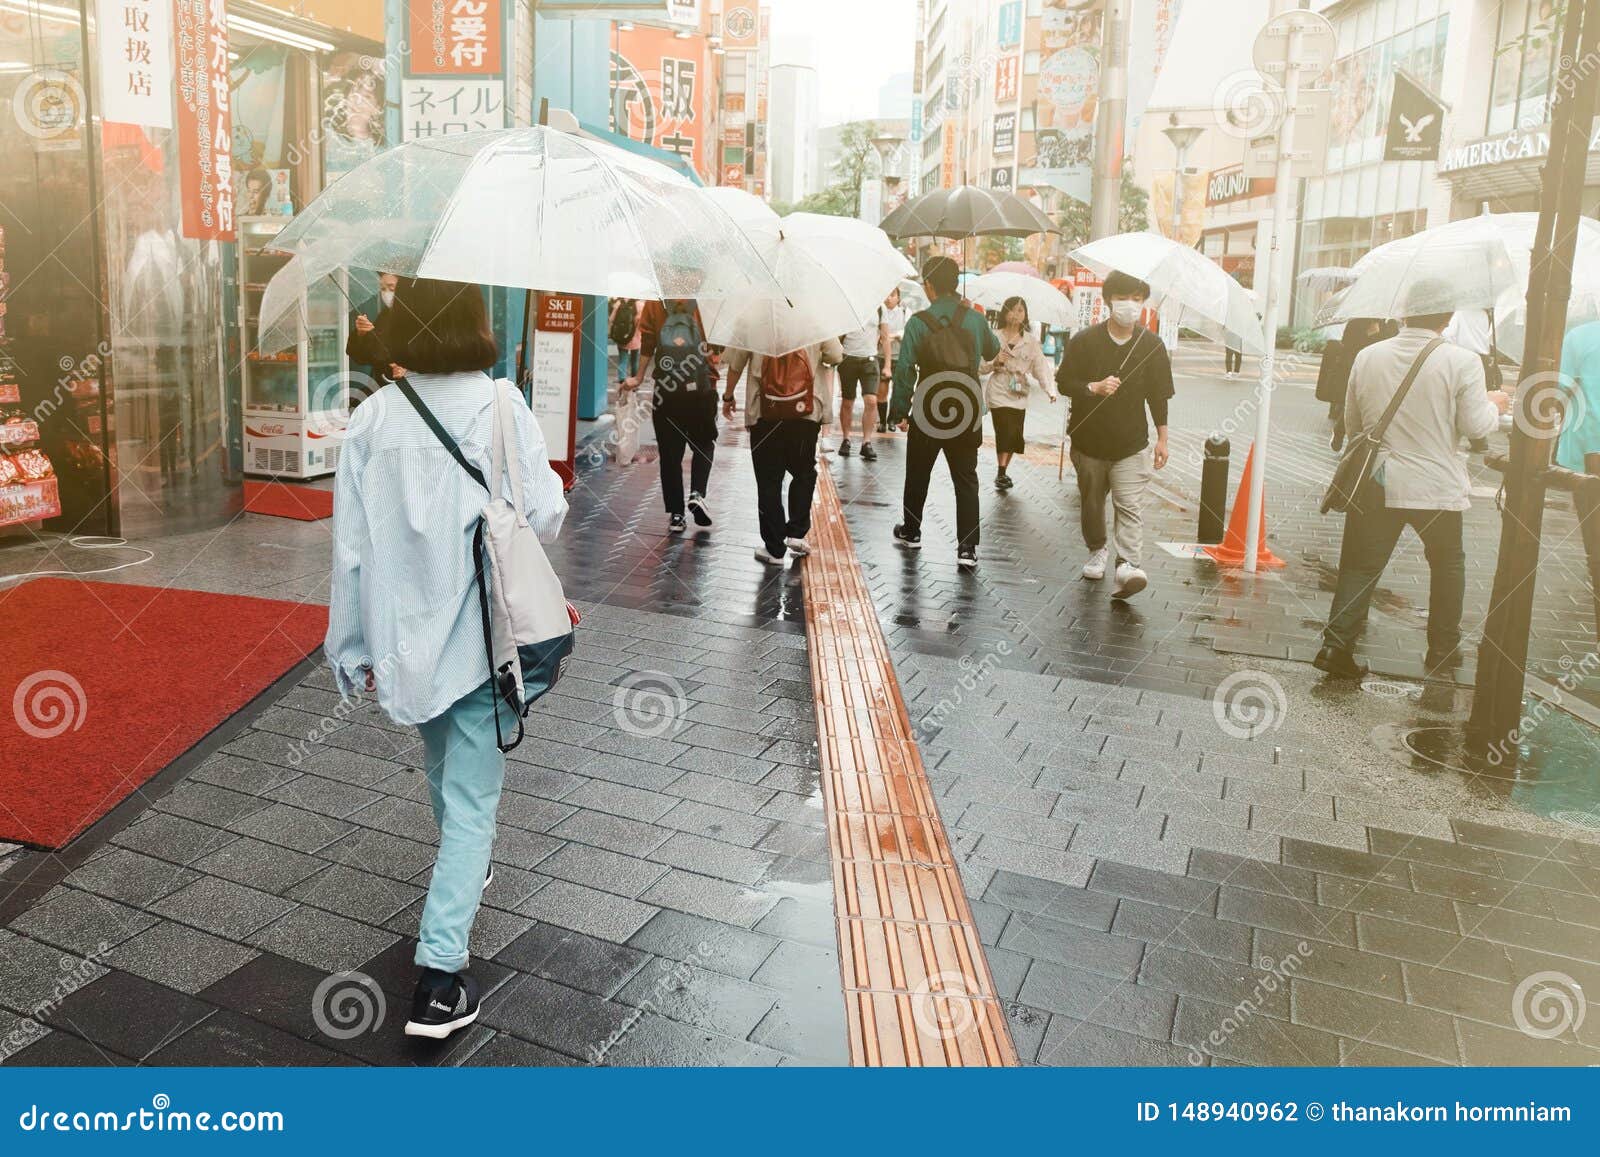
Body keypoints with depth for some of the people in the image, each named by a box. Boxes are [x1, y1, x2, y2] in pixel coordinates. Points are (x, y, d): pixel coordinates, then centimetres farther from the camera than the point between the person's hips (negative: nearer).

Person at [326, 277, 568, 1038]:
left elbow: (350, 544, -3)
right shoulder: (503, 411, -13)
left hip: (404, 632, 4)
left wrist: (355, 645, 6)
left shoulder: (372, 418, -5)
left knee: (442, 764, 28)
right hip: (481, 632, -4)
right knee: (471, 795, 4)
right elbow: (544, 518, -14)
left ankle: (462, 868, 53)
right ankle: (439, 972, 0)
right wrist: (550, 483, 9)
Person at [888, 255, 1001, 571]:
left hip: (927, 414, -1)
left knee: (917, 476, 17)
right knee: (966, 480, 5)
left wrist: (899, 410, -2)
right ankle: (967, 547, -2)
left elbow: (904, 369, -12)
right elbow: (992, 350, 20)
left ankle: (911, 532, 33)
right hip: (967, 415, 2)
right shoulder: (975, 320, -1)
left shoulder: (918, 322, -10)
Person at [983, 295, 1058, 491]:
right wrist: (994, 363, -18)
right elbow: (982, 366, 4)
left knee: (1015, 436, 5)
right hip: (998, 393, -3)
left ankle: (1002, 473, 22)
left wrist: (1050, 390, -20)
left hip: (1019, 395, 3)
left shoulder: (1031, 342, 5)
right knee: (1006, 431, -14)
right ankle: (1001, 473, -2)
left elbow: (1041, 366, -6)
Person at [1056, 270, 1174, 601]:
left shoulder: (1152, 346, 1)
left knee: (1130, 507, -13)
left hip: (1132, 444, -1)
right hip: (1089, 440, 1)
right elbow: (1063, 382, 0)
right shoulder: (1085, 341, -3)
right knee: (1091, 502, 16)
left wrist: (1162, 439, 7)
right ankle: (1097, 551, 39)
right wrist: (1094, 387, -18)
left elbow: (1158, 396, 7)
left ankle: (1129, 565, -21)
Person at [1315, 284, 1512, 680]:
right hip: (1437, 487, -1)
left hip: (1375, 484, 2)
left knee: (1360, 566, 6)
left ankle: (1337, 644, -5)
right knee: (1447, 564, 19)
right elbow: (1476, 426, -7)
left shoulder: (1367, 357, 1)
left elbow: (1352, 423, 9)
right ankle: (1443, 649, 27)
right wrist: (1494, 406, 14)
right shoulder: (1462, 361, -9)